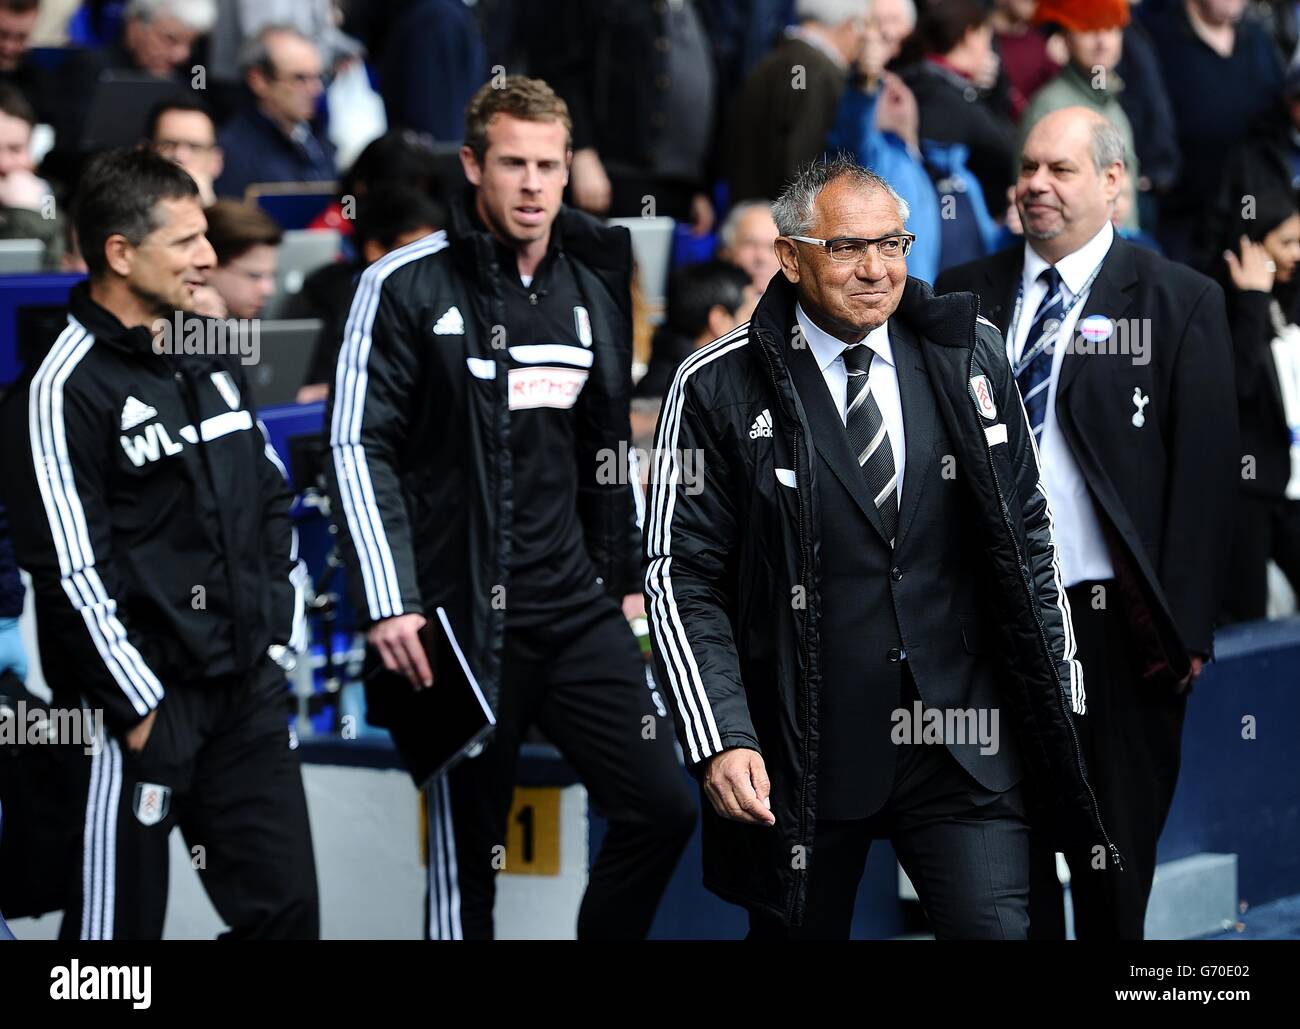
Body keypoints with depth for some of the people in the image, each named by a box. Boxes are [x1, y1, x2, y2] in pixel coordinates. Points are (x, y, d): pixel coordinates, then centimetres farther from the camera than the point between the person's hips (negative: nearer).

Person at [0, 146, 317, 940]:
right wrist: (140, 709, -14)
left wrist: (284, 631, 13)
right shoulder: (64, 390, -14)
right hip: (142, 704, -7)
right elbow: (72, 574, -16)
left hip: (249, 692, 8)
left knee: (285, 907, 8)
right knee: (122, 925, -1)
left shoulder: (210, 355, 11)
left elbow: (273, 497, 21)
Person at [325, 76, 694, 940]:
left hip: (579, 611, 5)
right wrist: (390, 602, -15)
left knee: (663, 804, -2)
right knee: (467, 850, 2)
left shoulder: (594, 287, 10)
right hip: (459, 619, -5)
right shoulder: (408, 286, -7)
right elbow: (360, 448, -9)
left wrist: (628, 575, 18)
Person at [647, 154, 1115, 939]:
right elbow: (683, 577, -4)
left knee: (997, 928, -7)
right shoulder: (719, 387, -4)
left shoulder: (969, 353, 5)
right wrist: (721, 741, -13)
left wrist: (1057, 700, 8)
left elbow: (1029, 535, 11)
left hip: (966, 747, 2)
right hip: (800, 757, -2)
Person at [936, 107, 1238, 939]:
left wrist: (1185, 624, -10)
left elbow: (1205, 469, -4)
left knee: (1116, 848, 6)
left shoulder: (1178, 302, -1)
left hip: (1114, 620, -3)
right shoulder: (965, 296, 9)